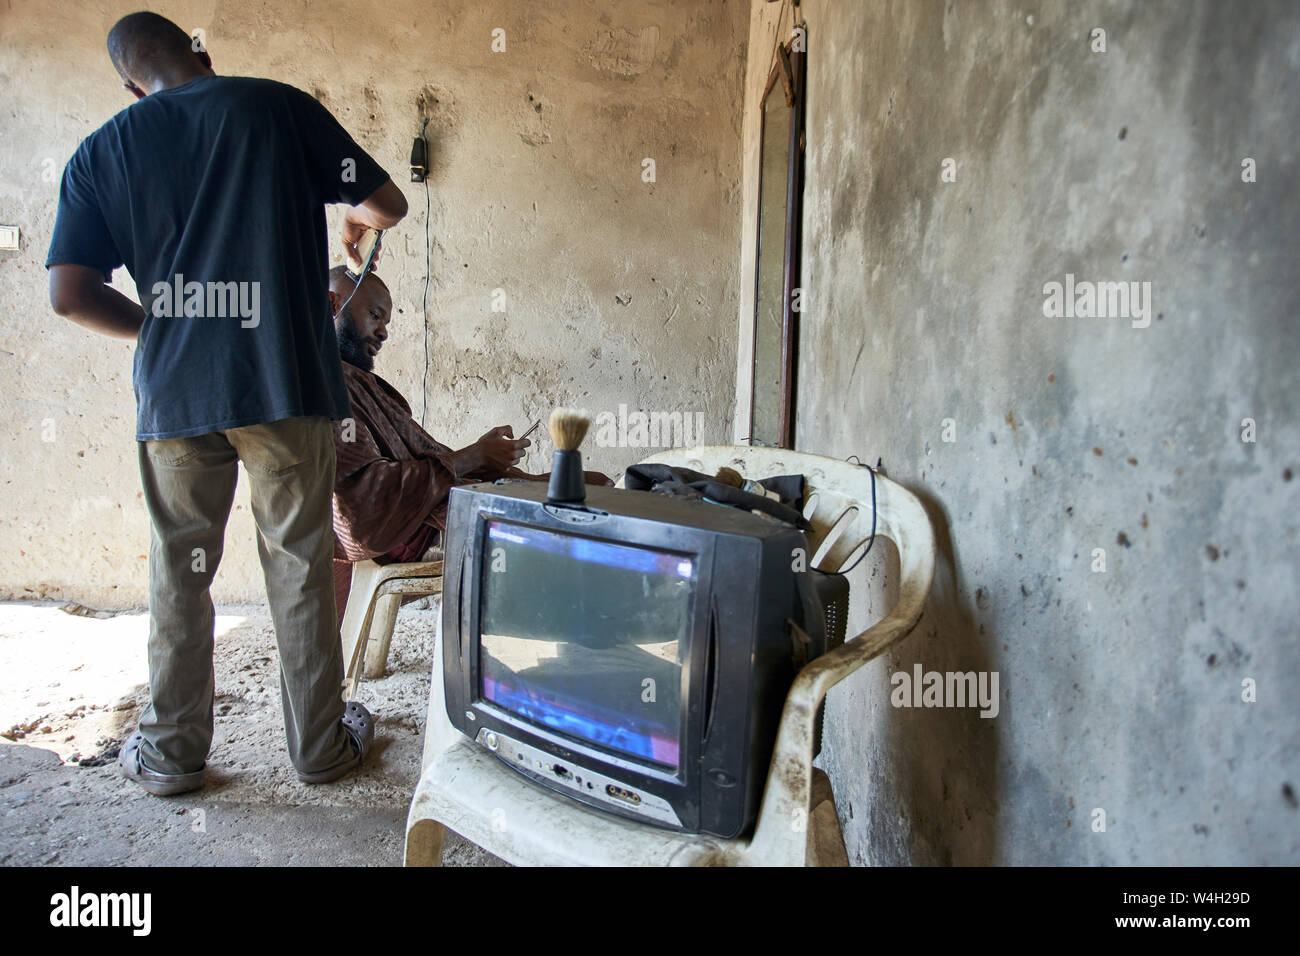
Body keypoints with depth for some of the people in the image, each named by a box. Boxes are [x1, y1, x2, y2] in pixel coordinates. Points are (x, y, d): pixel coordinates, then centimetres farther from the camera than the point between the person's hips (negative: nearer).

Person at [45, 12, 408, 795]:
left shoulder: (102, 153, 9)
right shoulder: (281, 108, 4)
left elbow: (70, 294, 2)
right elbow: (389, 203, 6)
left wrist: (161, 328, 17)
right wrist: (359, 220, 29)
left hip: (175, 393, 2)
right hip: (285, 383, -2)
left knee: (180, 570, 14)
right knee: (299, 566, 7)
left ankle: (173, 752, 25)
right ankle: (321, 745, 19)